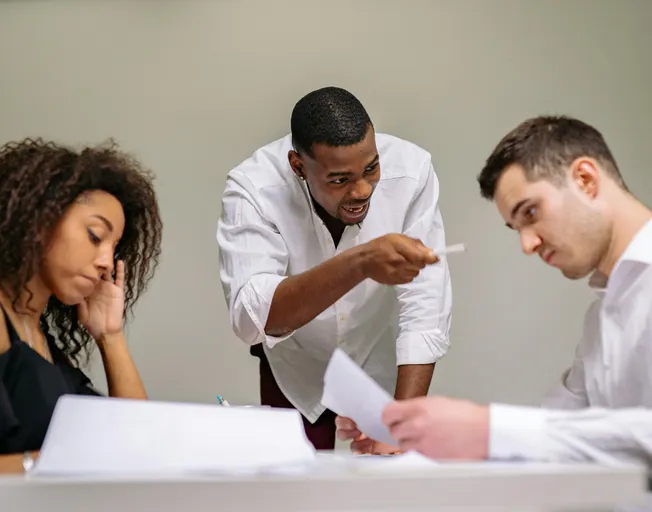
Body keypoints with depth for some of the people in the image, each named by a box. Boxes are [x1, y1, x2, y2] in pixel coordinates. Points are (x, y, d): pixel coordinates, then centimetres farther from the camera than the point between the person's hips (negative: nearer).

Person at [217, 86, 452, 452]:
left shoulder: (411, 170, -27)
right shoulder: (252, 188, -29)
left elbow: (425, 310, -27)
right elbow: (251, 318, -42)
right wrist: (358, 263, -56)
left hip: (384, 368, 1)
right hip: (296, 373, -1)